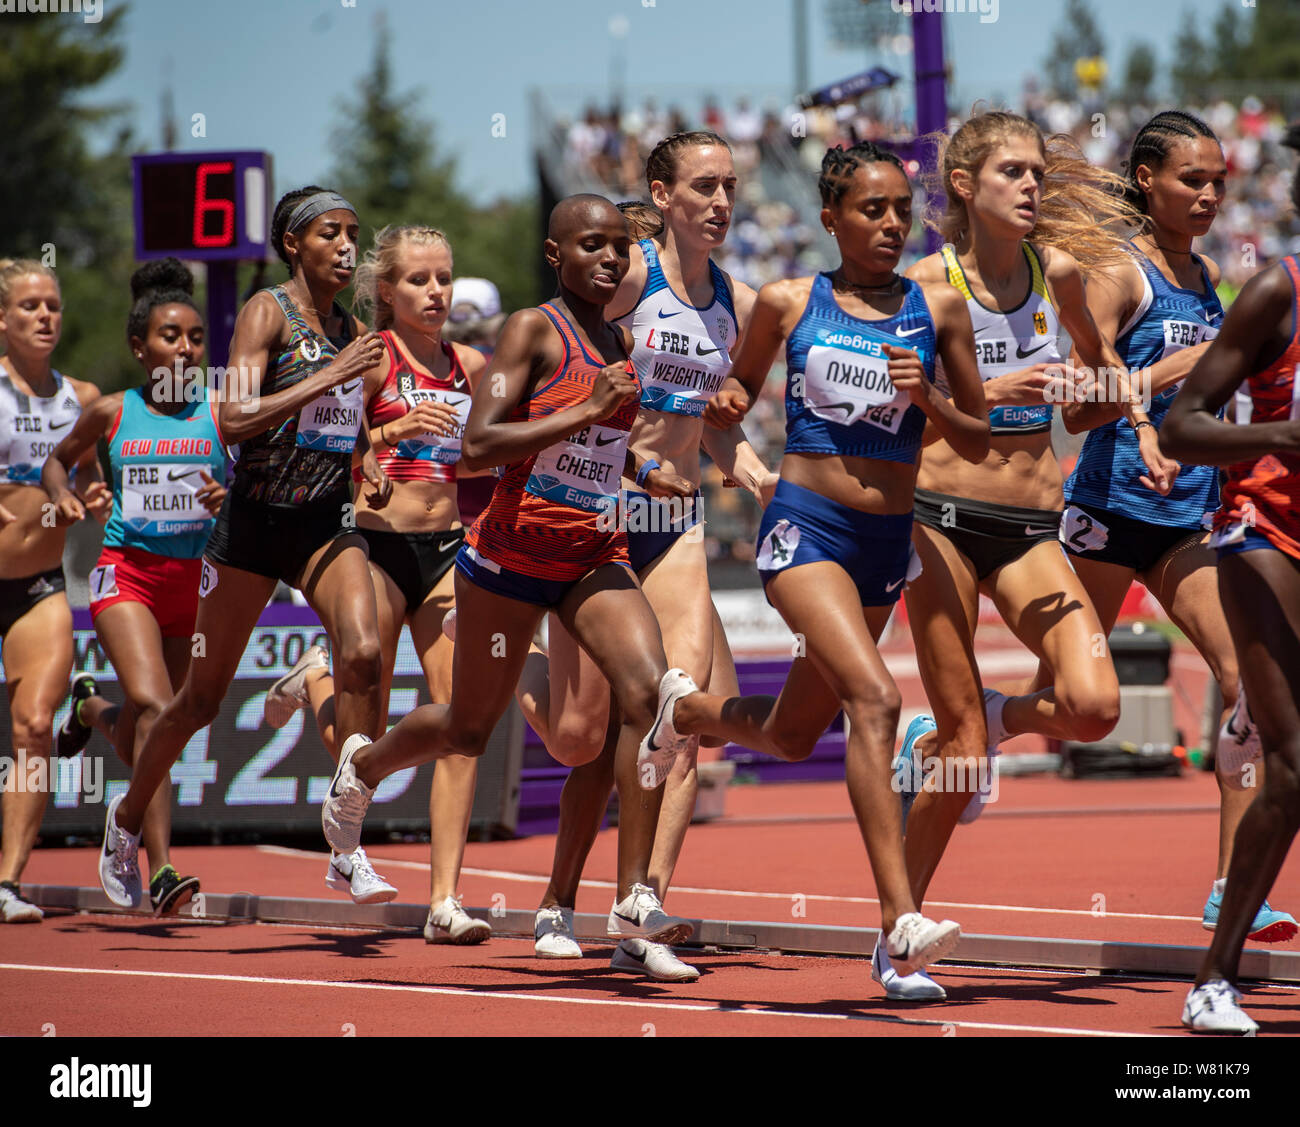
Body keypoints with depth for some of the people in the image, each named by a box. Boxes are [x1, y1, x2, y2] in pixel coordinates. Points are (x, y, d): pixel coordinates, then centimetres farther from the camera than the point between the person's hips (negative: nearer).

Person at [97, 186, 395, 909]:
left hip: (327, 520, 4)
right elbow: (235, 419, -24)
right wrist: (330, 377, -27)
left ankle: (349, 847, -18)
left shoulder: (352, 331, 9)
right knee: (204, 697, 7)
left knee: (364, 652, -22)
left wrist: (370, 468, 4)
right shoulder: (268, 313, -10)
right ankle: (128, 816, 33)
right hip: (255, 519, -4)